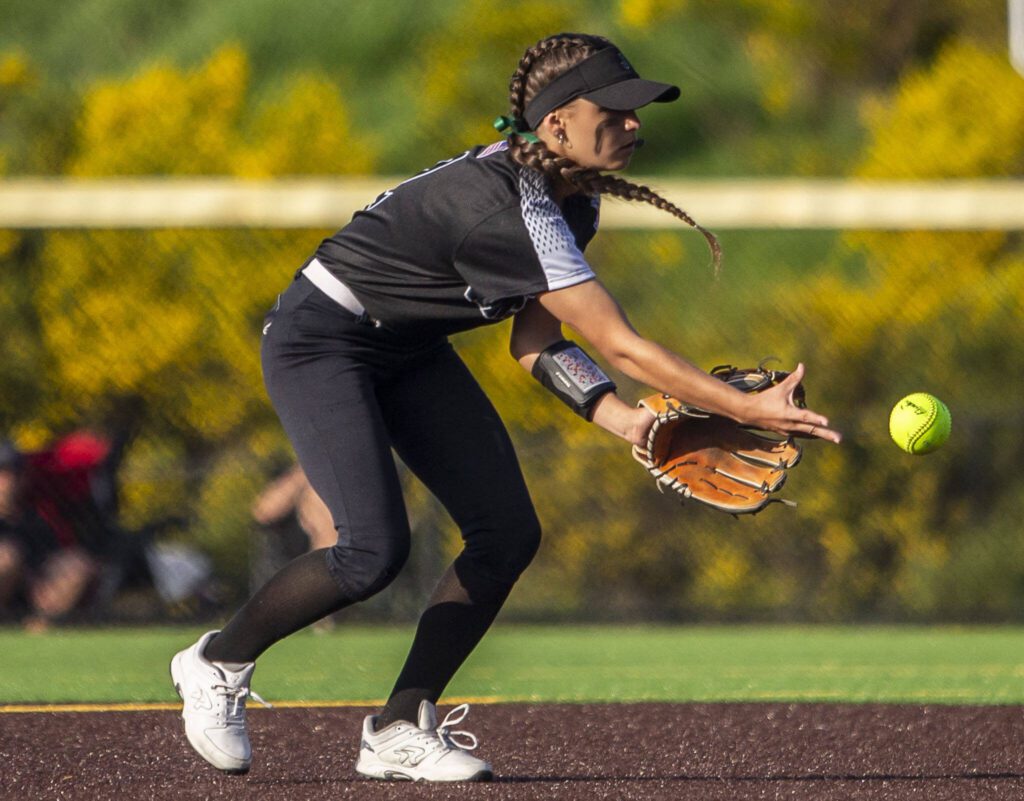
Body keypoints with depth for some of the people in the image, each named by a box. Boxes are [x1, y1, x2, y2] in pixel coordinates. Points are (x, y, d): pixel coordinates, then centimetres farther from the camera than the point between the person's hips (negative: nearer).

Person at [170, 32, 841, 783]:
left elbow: (534, 341, 1)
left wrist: (623, 419, -14)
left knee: (508, 533, -3)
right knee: (376, 551, -21)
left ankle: (399, 731, 7)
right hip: (319, 339, -9)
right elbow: (621, 345, -36)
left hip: (410, 352, 9)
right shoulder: (503, 207, -34)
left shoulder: (572, 203, -5)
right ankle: (217, 663, 4)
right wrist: (749, 410, -37)